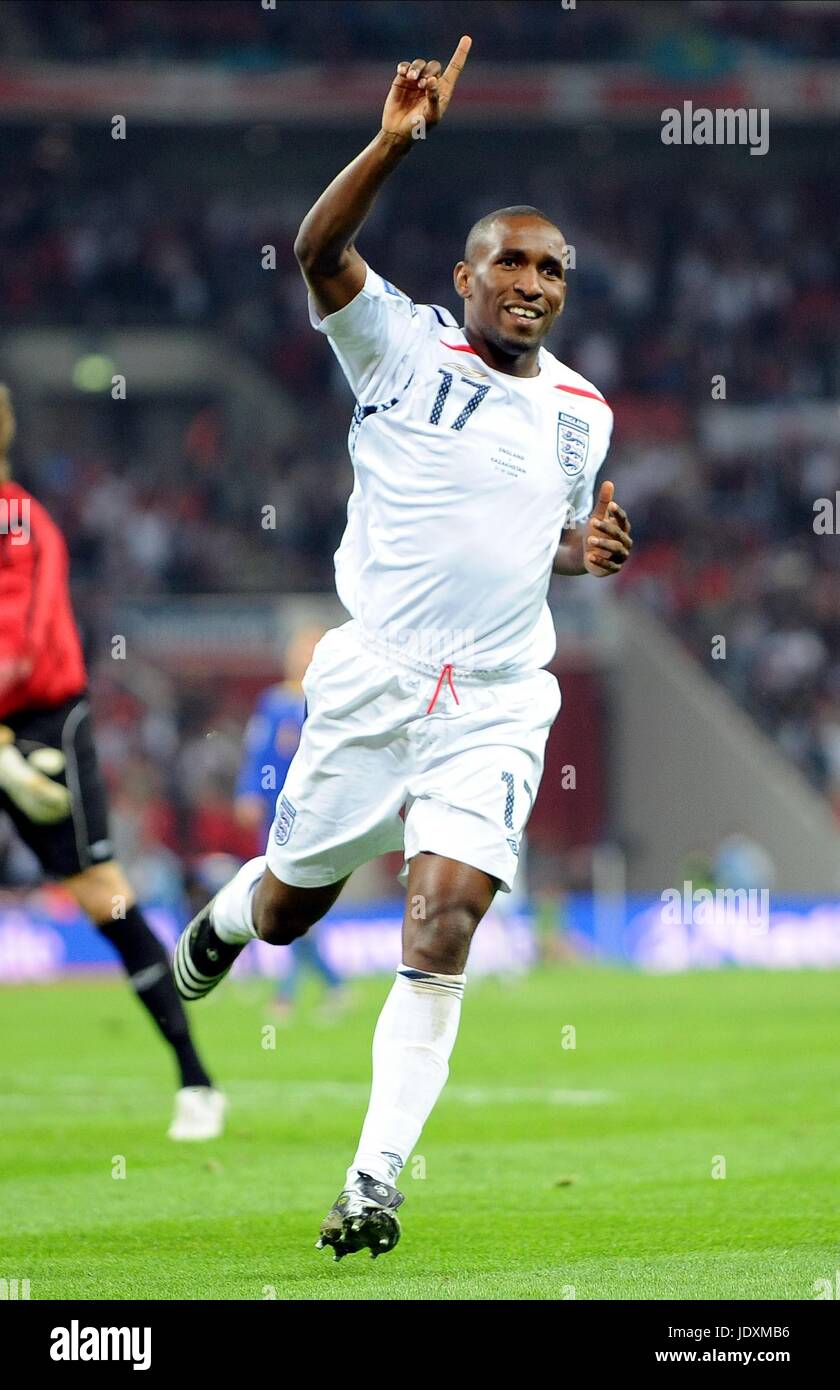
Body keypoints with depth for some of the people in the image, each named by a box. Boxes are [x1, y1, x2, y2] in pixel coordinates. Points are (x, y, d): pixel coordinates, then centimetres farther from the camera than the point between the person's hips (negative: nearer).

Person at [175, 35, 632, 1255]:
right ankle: (223, 919, 52)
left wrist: (590, 550, 4)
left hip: (498, 706, 2)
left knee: (443, 926, -15)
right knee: (289, 909, 12)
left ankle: (375, 1183, -12)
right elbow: (318, 251, -20)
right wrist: (397, 143, -32)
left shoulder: (580, 411, 11)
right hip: (373, 683, -2)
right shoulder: (401, 343, -3)